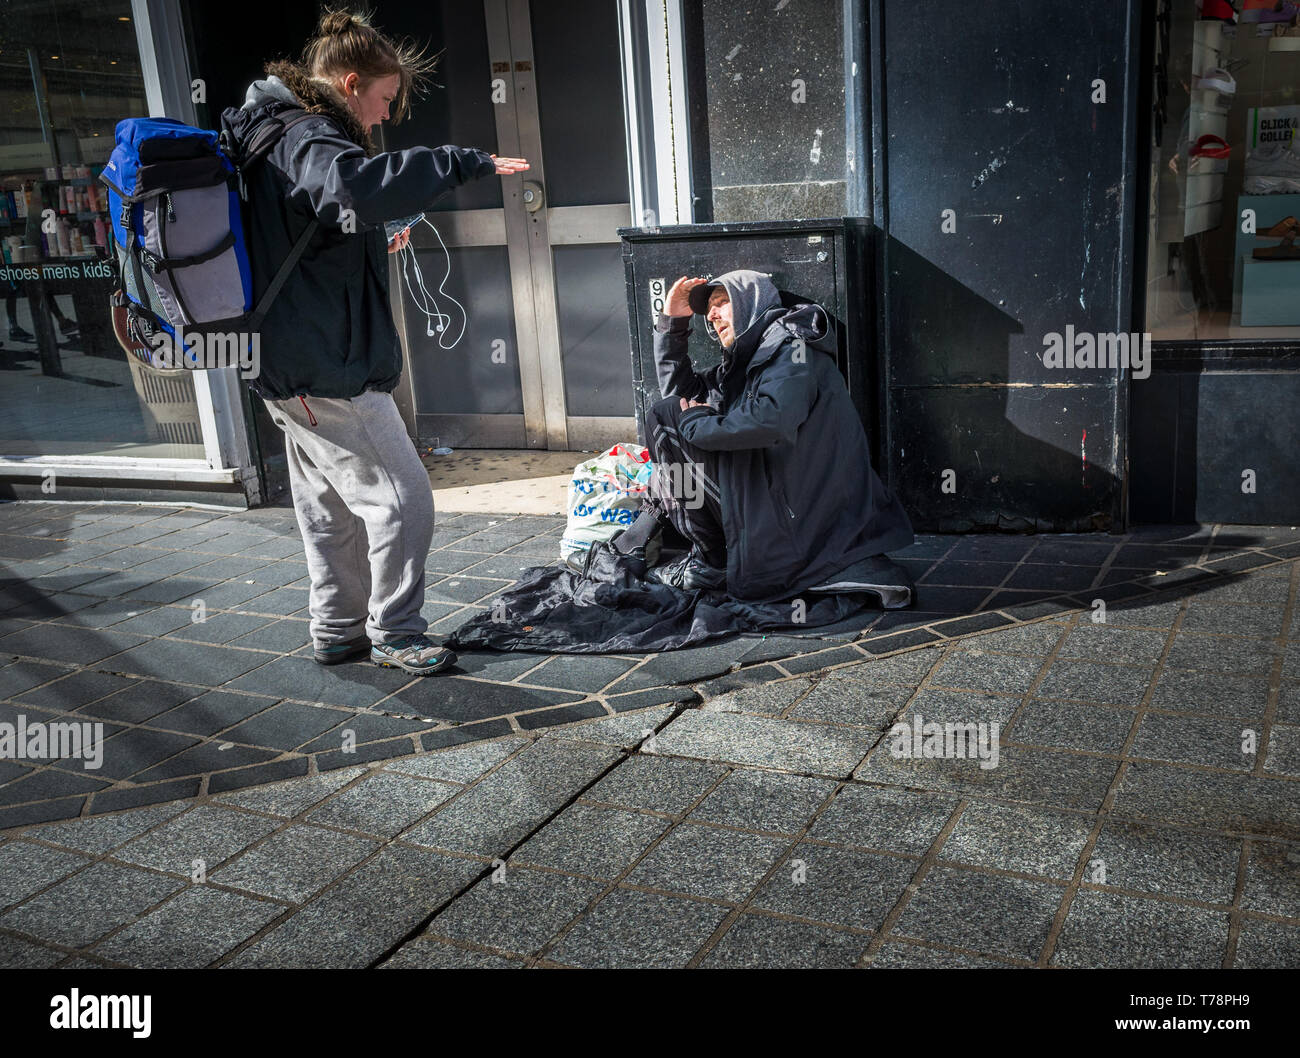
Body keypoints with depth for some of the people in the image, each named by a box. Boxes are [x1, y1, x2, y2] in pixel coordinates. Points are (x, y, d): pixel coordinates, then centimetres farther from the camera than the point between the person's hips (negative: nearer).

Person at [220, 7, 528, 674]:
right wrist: (466, 163, -36)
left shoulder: (274, 136, 17)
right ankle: (395, 635, 9)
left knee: (331, 508, 18)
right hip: (331, 374, -11)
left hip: (289, 370, 11)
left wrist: (369, 247, 24)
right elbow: (359, 186, -41)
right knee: (401, 499, -2)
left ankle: (339, 631, 29)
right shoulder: (308, 142, -17)